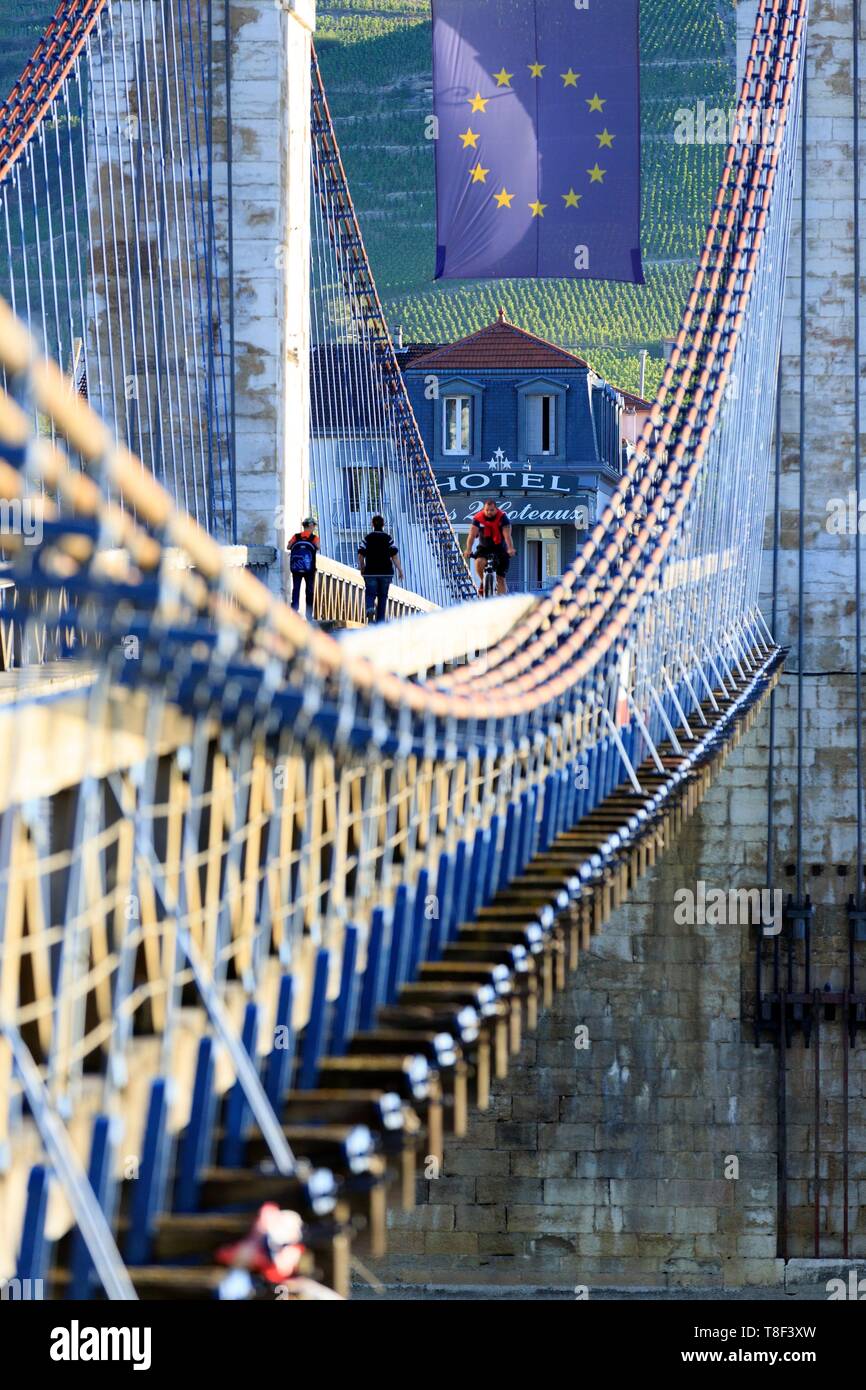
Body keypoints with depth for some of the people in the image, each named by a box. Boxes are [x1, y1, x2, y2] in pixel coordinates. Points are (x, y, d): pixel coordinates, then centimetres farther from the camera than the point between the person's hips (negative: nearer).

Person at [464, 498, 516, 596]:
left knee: (501, 578, -8)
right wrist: (468, 550, -37)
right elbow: (472, 534, -21)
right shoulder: (478, 518, -13)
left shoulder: (502, 517, -17)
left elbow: (507, 535, -28)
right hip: (484, 547, 1)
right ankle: (483, 582, -3)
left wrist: (510, 549, -44)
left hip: (500, 548, -1)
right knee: (479, 562, -31)